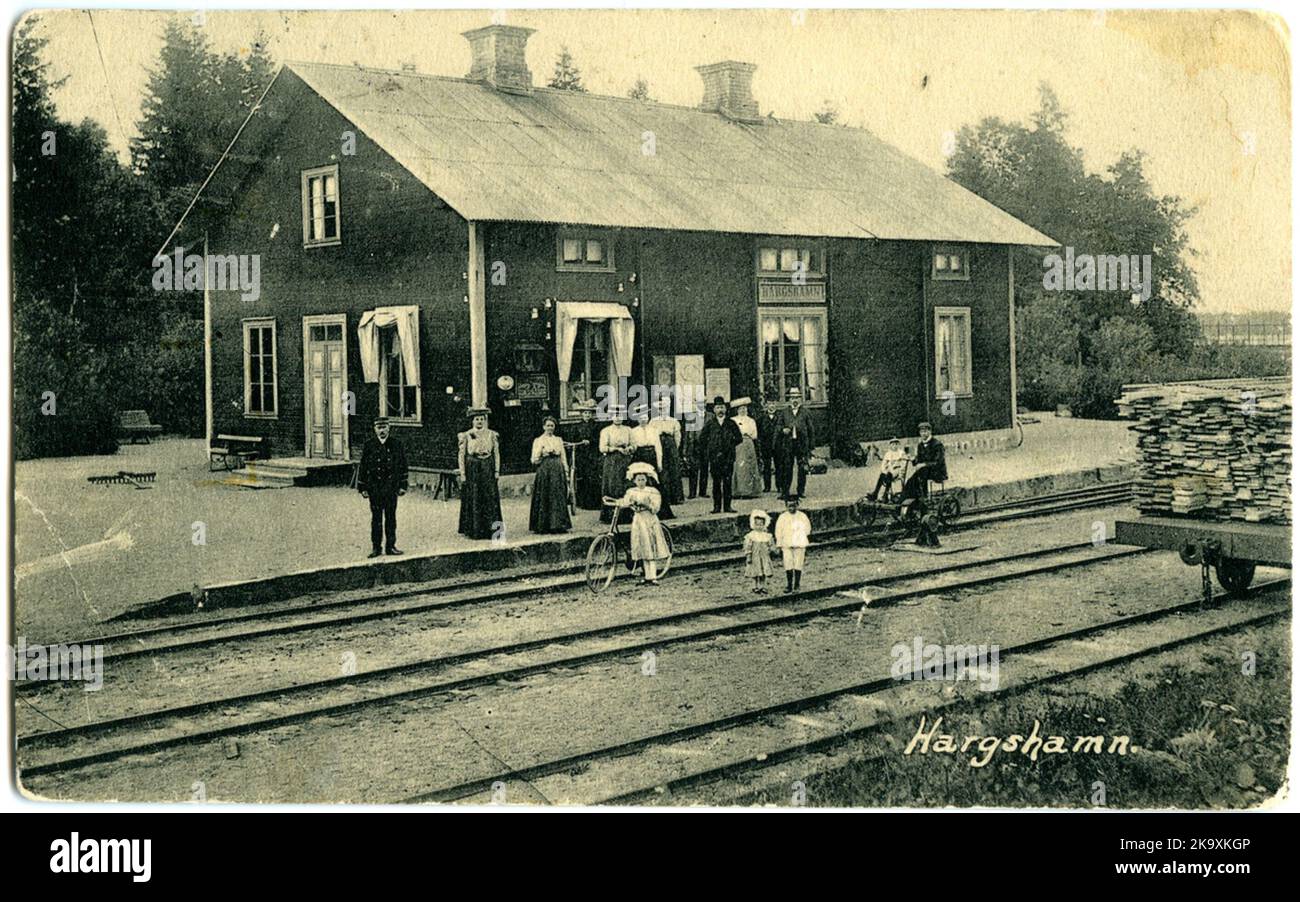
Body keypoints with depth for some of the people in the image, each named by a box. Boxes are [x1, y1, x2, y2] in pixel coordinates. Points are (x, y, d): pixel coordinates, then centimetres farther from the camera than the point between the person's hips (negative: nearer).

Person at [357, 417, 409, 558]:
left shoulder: (396, 444, 3)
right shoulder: (369, 445, 0)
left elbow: (403, 466, 8)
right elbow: (362, 467, 2)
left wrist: (403, 485, 4)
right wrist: (362, 488, -1)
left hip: (391, 487, 1)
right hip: (374, 487, -1)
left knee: (391, 517, 5)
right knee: (376, 518, 4)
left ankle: (390, 546, 12)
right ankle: (376, 547, 10)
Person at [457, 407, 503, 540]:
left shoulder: (491, 435, 7)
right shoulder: (466, 436, 2)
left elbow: (497, 454, 8)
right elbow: (461, 455, 2)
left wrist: (497, 471, 0)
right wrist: (462, 473, -5)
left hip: (487, 470, 1)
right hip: (472, 470, -1)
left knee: (490, 498, -2)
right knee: (472, 500, 0)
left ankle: (492, 530, 3)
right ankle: (472, 530, 7)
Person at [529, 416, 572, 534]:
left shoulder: (559, 440, 14)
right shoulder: (538, 441, 3)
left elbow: (563, 458, 14)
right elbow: (534, 461, -2)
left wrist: (566, 474, 8)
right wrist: (542, 453, -19)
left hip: (558, 471, 3)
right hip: (544, 472, -3)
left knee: (559, 499, 0)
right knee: (544, 499, -5)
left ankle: (558, 525, 4)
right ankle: (543, 526, -1)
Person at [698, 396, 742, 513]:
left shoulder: (731, 423, 9)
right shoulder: (709, 423, 7)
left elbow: (738, 438, 13)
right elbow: (702, 438, 11)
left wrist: (730, 445, 5)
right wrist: (706, 452, 5)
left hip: (728, 456, 0)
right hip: (714, 457, 0)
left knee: (727, 482, -2)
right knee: (716, 482, 1)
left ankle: (727, 506, 2)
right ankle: (717, 506, 5)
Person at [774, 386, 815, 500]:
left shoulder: (805, 413, 7)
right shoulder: (784, 413, 11)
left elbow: (810, 430, 7)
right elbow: (778, 425, 14)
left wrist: (810, 447, 3)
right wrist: (783, 430, -10)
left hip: (802, 444, -1)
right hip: (787, 444, 1)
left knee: (802, 469, -1)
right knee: (787, 468, 1)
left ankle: (800, 490, 6)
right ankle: (785, 491, 5)